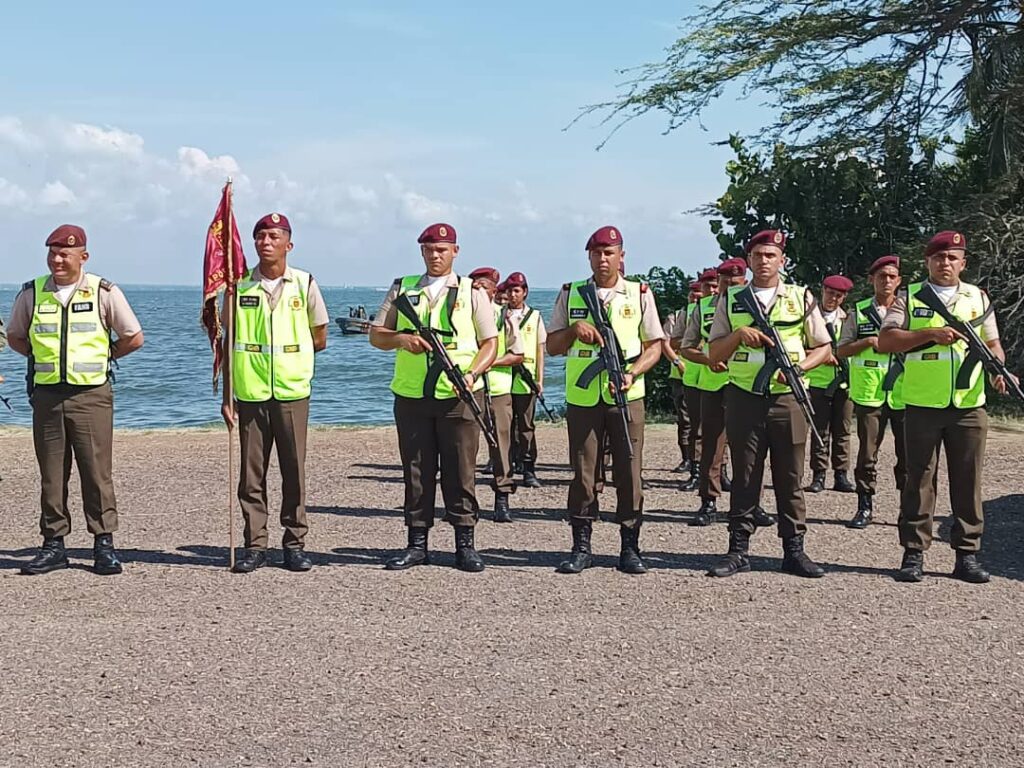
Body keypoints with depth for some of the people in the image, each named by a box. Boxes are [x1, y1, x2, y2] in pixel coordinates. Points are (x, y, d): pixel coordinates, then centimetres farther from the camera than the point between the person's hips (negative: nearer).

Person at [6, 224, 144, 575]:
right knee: (51, 474, 5)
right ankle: (53, 544, 13)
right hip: (47, 395, 3)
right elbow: (15, 336, 21)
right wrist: (43, 357, 9)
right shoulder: (31, 293, 7)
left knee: (97, 472, -3)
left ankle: (104, 544, 4)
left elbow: (134, 338, 5)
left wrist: (99, 357, 5)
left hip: (91, 394, -3)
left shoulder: (104, 292, 0)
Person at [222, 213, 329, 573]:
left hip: (292, 391, -1)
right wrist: (227, 397, 3)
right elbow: (230, 344, 7)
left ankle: (295, 544, 12)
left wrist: (289, 355, 5)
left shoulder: (304, 284, 3)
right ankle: (255, 546, 11)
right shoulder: (239, 286, 5)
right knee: (251, 473, 3)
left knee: (294, 470, 2)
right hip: (250, 393, 1)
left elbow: (319, 340, 11)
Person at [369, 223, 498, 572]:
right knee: (416, 471, 6)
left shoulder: (472, 292, 7)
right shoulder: (402, 288, 13)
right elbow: (375, 335, 13)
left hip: (459, 396, -2)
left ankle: (465, 544, 8)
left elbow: (490, 342, 4)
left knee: (461, 471, 0)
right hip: (410, 396, 2)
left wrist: (472, 373, -14)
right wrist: (401, 339, -9)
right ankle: (416, 544, 13)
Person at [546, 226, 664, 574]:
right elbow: (552, 346, 10)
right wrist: (574, 329, -10)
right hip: (582, 398, 1)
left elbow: (654, 346, 6)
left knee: (629, 473, 0)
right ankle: (581, 547, 10)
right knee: (583, 473, 3)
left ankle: (630, 548, 7)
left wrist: (632, 373, -11)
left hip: (627, 397, -1)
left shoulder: (640, 293, 6)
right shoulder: (570, 294, 9)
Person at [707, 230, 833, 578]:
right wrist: (738, 334, -12)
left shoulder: (801, 298, 7)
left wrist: (799, 367, -9)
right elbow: (714, 354, 6)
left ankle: (794, 550, 11)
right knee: (744, 477, 4)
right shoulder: (730, 300, 8)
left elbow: (824, 348, 10)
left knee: (790, 478, 4)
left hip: (788, 397, 0)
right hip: (744, 397, 0)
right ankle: (738, 550, 9)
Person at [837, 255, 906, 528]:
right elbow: (841, 350, 6)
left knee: (908, 454, 3)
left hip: (904, 394, 0)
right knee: (867, 453, 2)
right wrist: (868, 342, -9)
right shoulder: (858, 311, 7)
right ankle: (865, 507, 11)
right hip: (869, 394, 0)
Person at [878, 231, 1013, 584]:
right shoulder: (910, 298, 4)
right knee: (919, 480, 2)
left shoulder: (978, 297, 13)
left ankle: (967, 555, 11)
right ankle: (914, 553, 8)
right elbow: (885, 341, -6)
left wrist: (998, 369, -5)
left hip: (969, 406, 2)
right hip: (922, 406, -2)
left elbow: (992, 343, 16)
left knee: (968, 482, 4)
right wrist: (930, 334, -16)